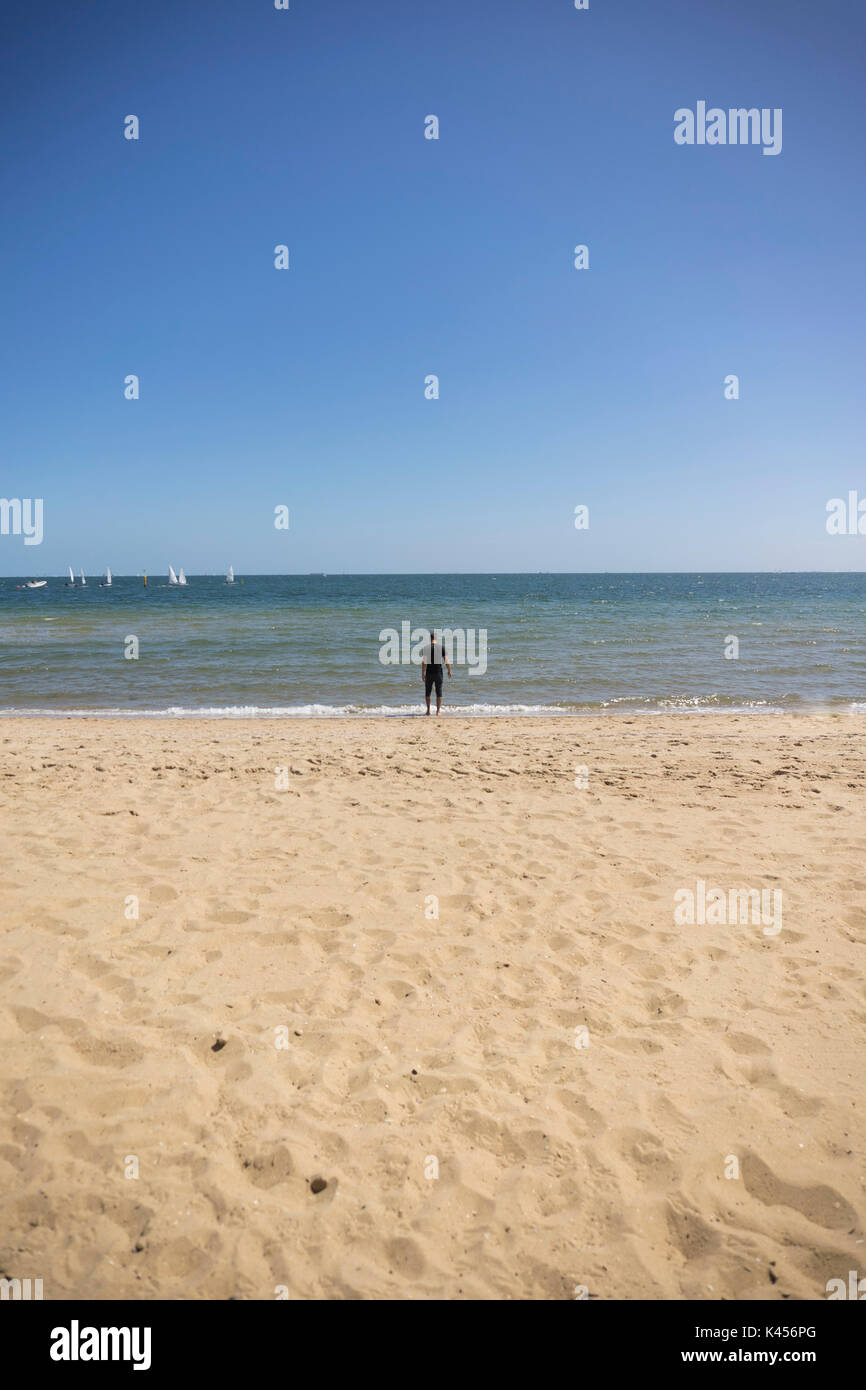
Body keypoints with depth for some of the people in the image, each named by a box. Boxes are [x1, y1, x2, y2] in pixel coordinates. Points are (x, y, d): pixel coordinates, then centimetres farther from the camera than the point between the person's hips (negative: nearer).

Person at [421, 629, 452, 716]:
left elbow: (424, 662, -10)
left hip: (429, 673, -1)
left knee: (427, 692, 12)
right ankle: (438, 710, 5)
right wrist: (449, 671, 9)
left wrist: (423, 674, -7)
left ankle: (428, 710, 12)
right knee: (439, 692, 7)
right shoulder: (441, 647, -1)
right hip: (438, 673, 1)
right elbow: (446, 661, -3)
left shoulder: (426, 647, -5)